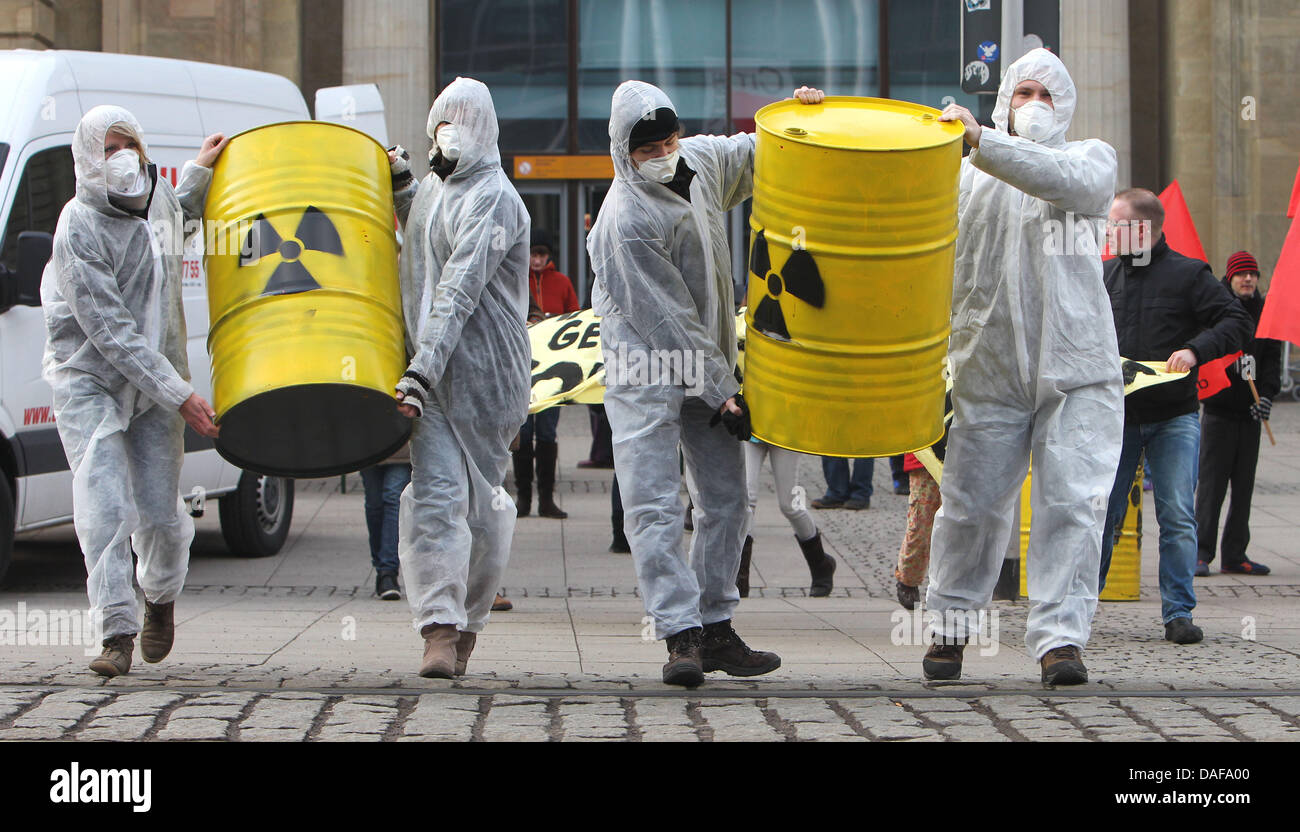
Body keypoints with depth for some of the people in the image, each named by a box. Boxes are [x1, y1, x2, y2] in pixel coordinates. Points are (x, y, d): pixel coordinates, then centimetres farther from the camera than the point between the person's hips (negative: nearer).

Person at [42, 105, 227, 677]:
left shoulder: (158, 196, 2)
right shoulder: (79, 229, -20)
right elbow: (110, 331, -24)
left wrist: (202, 171, 16)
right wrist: (178, 396, -26)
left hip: (157, 377, 5)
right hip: (89, 379, -5)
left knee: (160, 512, 2)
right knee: (105, 507, -17)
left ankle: (161, 597, 31)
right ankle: (117, 632, -15)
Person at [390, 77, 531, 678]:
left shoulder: (493, 199, -10)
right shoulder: (430, 189, 16)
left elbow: (460, 291, -20)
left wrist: (422, 373, -29)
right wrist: (390, 183, 17)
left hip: (484, 371, -6)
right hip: (430, 369, 6)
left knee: (480, 498, 5)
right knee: (434, 489, -10)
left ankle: (467, 624, 21)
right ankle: (441, 631, -16)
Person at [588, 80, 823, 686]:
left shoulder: (702, 160, -2)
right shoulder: (624, 221, -23)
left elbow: (755, 154, 21)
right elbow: (665, 318, -20)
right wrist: (721, 392, -17)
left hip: (709, 361, 7)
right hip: (646, 370, -7)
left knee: (725, 497, 9)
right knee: (654, 506, -14)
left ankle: (715, 630, 16)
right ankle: (681, 634, -16)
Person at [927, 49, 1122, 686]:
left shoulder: (1093, 156, 9)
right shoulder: (966, 174, 16)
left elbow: (1071, 181, -15)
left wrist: (981, 140, -22)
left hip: (1076, 370, -2)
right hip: (988, 369, 2)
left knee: (1072, 502, -11)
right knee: (971, 503, 1)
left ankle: (1059, 635, -8)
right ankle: (950, 625, 19)